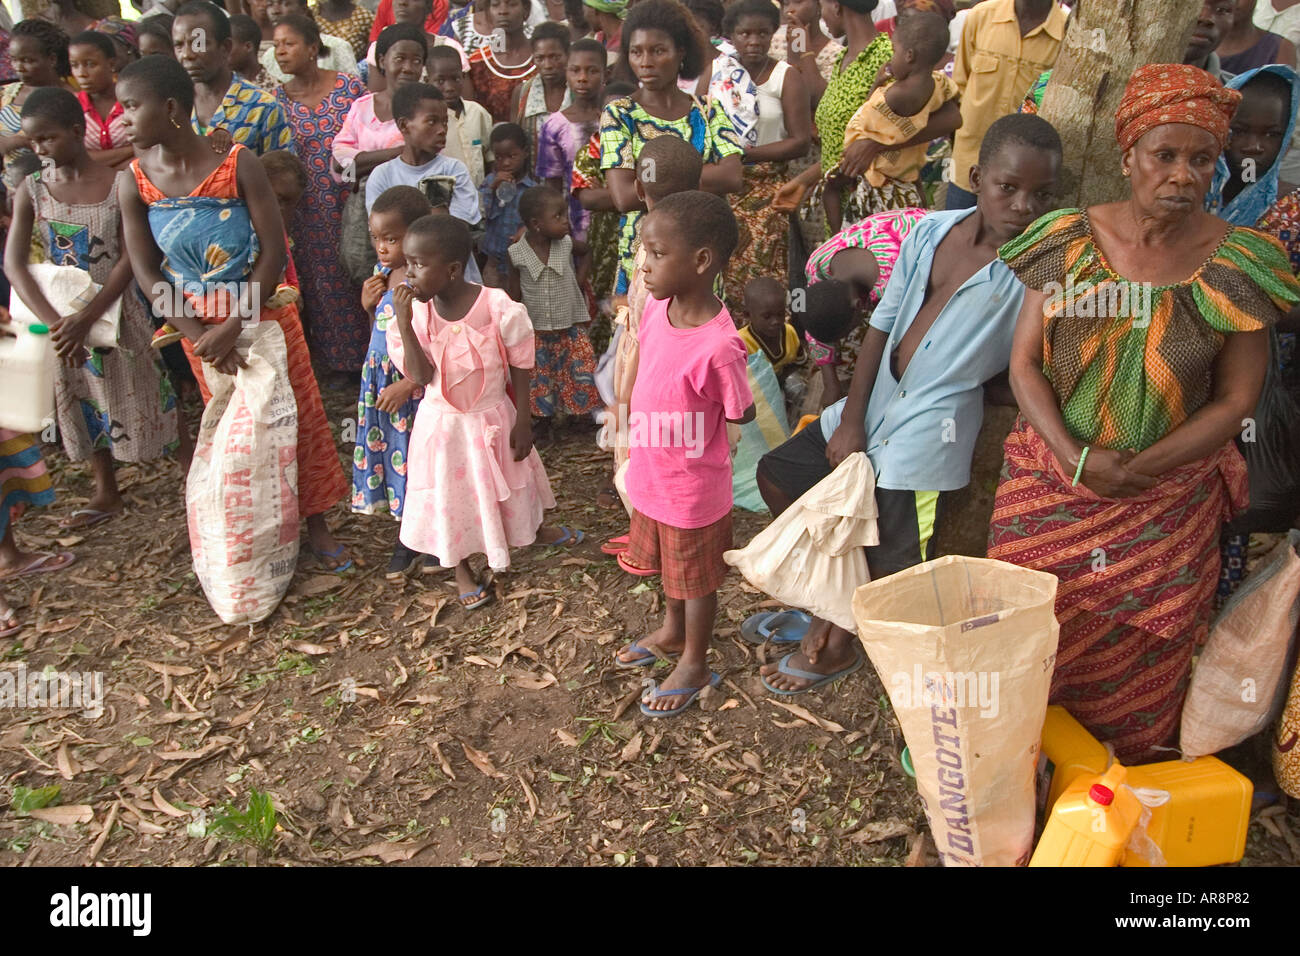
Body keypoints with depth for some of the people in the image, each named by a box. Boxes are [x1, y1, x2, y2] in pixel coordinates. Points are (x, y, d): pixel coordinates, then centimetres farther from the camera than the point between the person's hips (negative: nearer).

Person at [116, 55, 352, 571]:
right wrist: (199, 335, -14)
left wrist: (232, 327, -19)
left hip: (264, 311, -2)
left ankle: (316, 524, 24)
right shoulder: (133, 182, -8)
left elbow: (274, 253, -16)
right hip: (198, 322, 3)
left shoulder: (238, 164, -17)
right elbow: (147, 274, -5)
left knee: (298, 414, 6)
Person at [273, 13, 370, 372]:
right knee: (321, 286, 8)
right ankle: (340, 360, 23)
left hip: (351, 203, -2)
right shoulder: (276, 99, 2)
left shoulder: (349, 85, -2)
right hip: (307, 215, 2)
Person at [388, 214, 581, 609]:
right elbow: (421, 377, -22)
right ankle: (462, 570, 39)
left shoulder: (498, 308, -21)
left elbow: (519, 369, -11)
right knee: (450, 493, 16)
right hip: (442, 423, 1)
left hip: (493, 417, -1)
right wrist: (403, 324, -31)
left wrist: (523, 422, -9)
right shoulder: (417, 312, -15)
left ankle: (536, 530, 54)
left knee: (509, 484, 22)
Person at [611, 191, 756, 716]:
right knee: (668, 566, 30)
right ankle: (672, 631, 56)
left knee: (696, 580, 17)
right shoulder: (656, 308, -10)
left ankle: (694, 664, 39)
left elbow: (742, 414, -19)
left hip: (692, 490, -7)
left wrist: (691, 422, -9)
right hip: (650, 476, 7)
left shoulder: (719, 346, -33)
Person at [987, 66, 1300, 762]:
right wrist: (1077, 459, -17)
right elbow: (1024, 362, -3)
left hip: (1168, 507, 0)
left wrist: (1139, 469, -16)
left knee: (1141, 665, 9)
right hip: (1050, 488, 1)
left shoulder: (1237, 265, -7)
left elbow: (1235, 399, -4)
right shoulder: (1069, 241, -4)